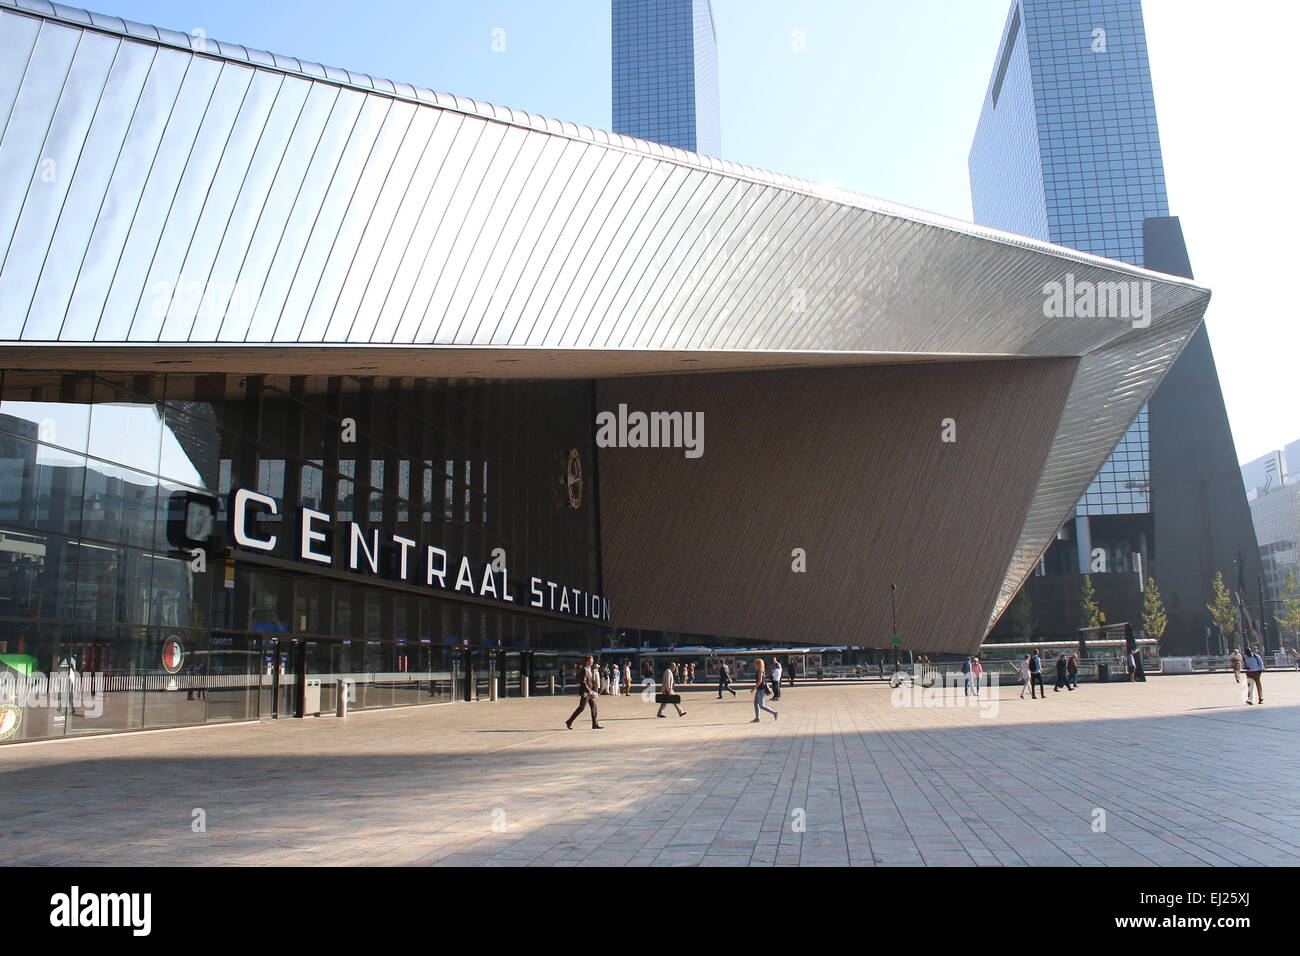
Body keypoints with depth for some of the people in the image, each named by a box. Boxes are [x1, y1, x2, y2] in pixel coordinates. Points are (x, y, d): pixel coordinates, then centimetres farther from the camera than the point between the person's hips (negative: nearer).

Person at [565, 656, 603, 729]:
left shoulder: (590, 669, 13)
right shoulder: (584, 669, -16)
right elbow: (583, 682, -22)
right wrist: (589, 691, -25)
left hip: (590, 691, 9)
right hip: (585, 692, -9)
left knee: (594, 707, 4)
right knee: (581, 708, -4)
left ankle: (595, 724, 5)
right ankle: (569, 722, 7)